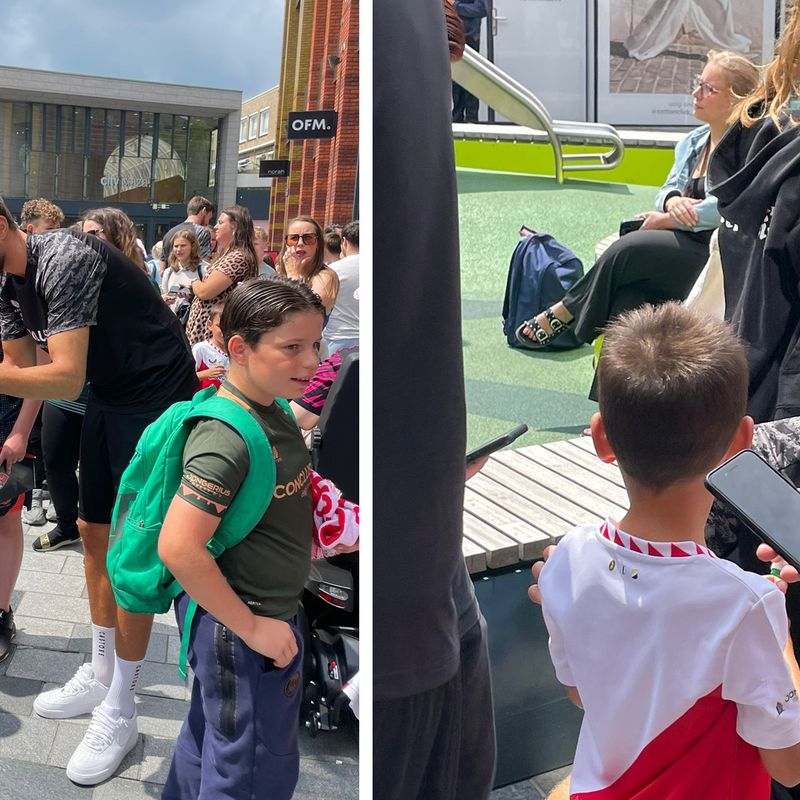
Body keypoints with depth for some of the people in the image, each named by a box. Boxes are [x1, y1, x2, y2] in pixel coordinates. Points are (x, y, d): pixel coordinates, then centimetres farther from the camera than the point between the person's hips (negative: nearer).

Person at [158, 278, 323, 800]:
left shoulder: (272, 410, 0)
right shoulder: (228, 438, -28)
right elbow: (178, 547, -32)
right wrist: (252, 628, -24)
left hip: (268, 609, 9)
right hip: (237, 621, -9)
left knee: (208, 742, 28)